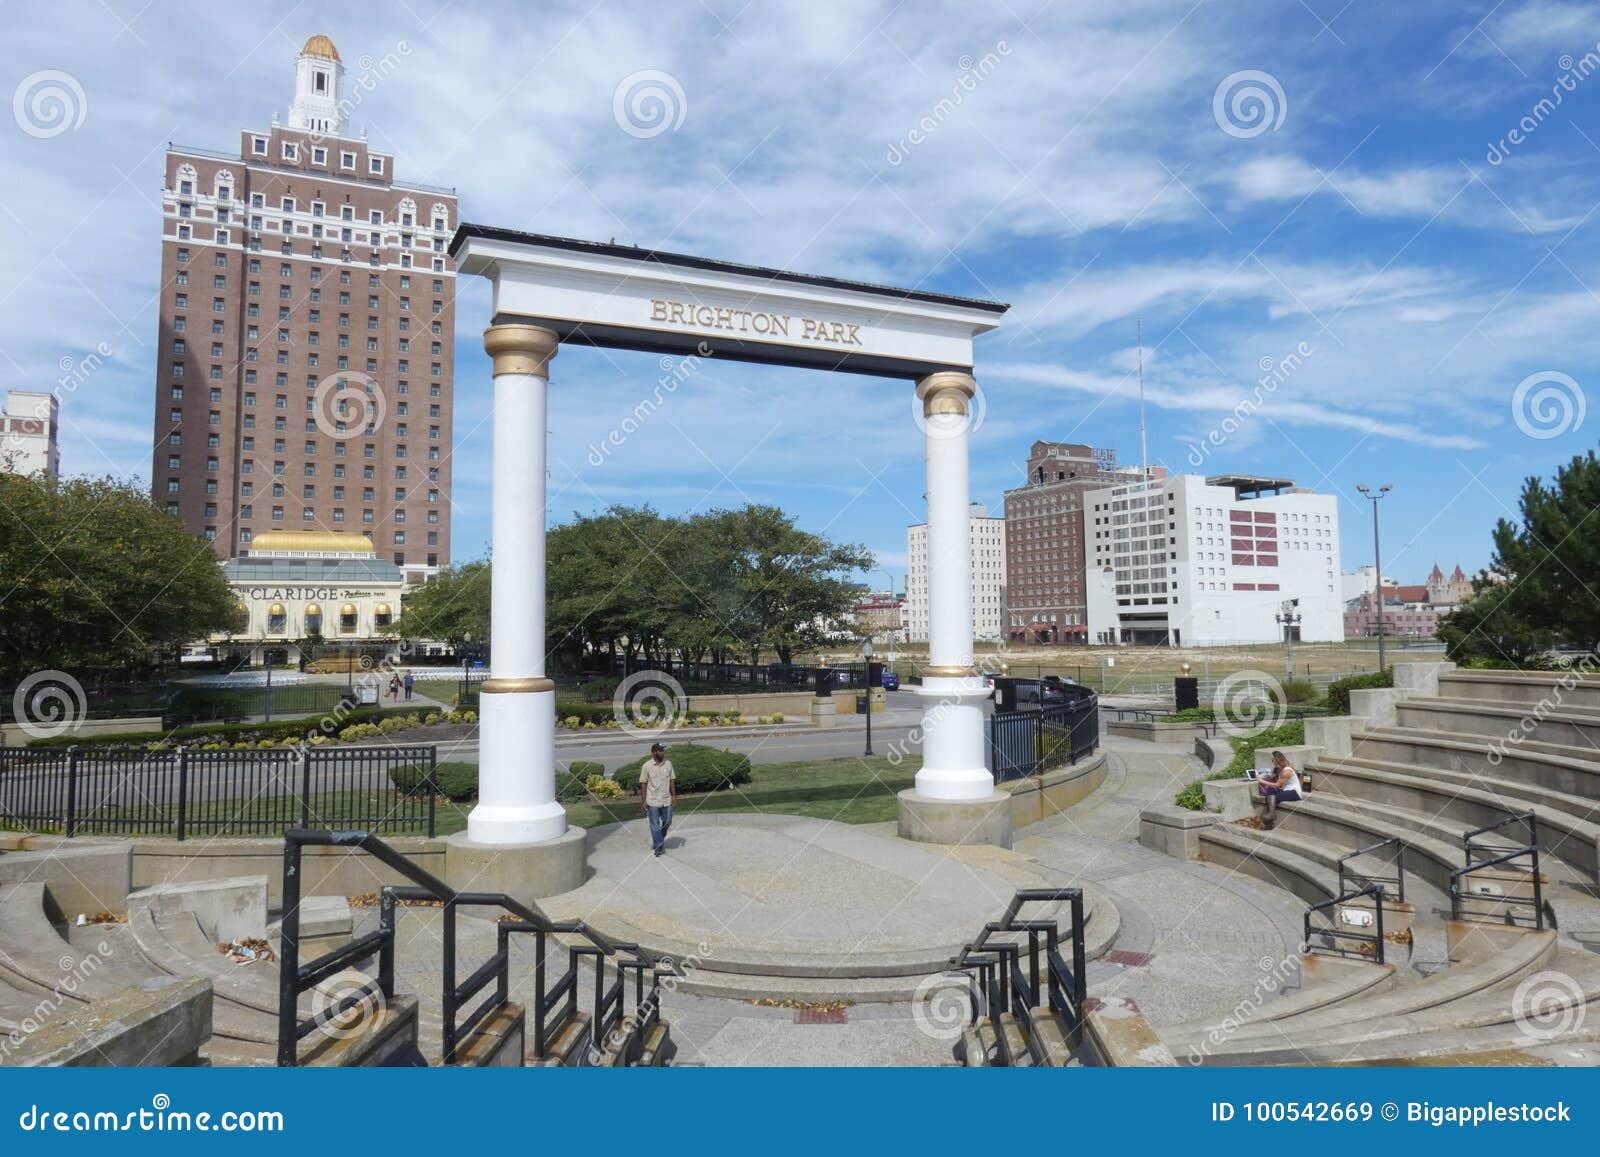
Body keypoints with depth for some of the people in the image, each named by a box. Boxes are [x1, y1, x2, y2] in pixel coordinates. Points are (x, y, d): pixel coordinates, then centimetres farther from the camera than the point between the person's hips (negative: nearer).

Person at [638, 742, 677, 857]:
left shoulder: (668, 763, -1)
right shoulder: (647, 766, -10)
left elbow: (672, 780, 6)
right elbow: (643, 783, -5)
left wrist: (674, 796, 2)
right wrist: (645, 800, -6)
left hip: (666, 800, 3)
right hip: (653, 801, -3)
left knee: (667, 821, 13)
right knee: (655, 825, 1)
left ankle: (660, 838, 38)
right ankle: (658, 846, 12)